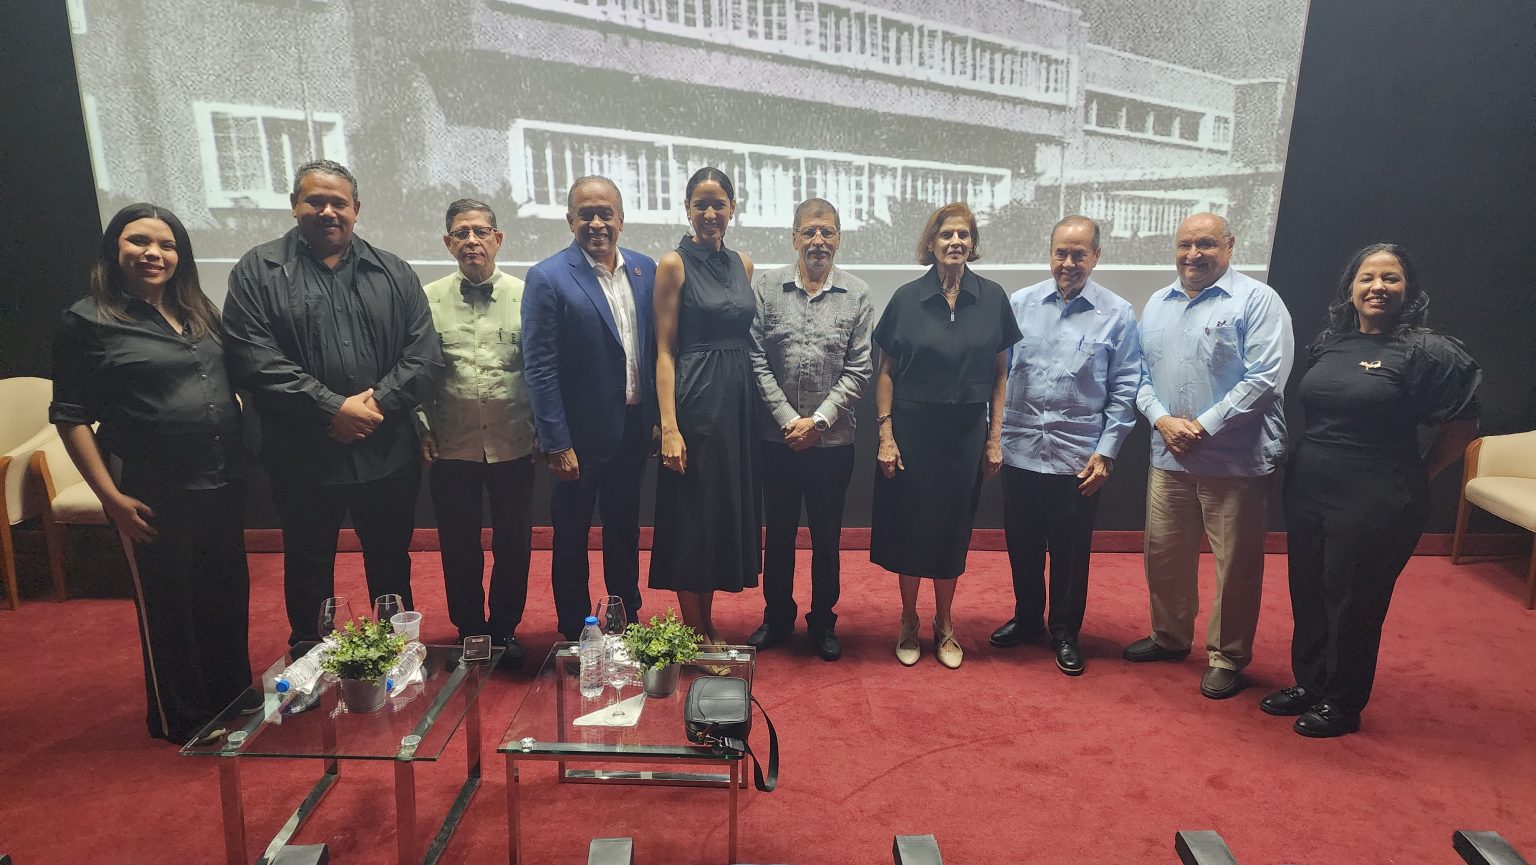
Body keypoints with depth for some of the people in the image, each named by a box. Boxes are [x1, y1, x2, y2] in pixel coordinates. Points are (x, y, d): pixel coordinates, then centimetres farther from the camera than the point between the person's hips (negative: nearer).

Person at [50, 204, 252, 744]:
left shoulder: (201, 313, 9)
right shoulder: (88, 321, -6)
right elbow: (71, 415, -7)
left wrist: (245, 459, 8)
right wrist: (110, 497, -12)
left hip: (224, 486, 5)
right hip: (157, 497, -5)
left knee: (228, 598, 15)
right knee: (168, 608, 10)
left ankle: (233, 699, 35)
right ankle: (181, 720, 28)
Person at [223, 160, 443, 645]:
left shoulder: (393, 273, 7)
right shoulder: (258, 272, -1)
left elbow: (424, 353, -1)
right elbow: (256, 362, -11)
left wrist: (378, 402, -15)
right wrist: (334, 408, -18)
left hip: (388, 455, 2)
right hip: (303, 459, -2)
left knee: (391, 569, 16)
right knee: (308, 572, 15)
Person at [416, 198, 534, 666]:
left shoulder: (525, 295, 0)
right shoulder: (429, 299, 2)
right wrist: (422, 428, -1)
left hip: (514, 446, 0)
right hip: (451, 447, 1)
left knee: (514, 544, 10)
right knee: (459, 547, 11)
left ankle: (505, 628, 29)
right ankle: (470, 630, 30)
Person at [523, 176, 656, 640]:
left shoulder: (645, 270, 3)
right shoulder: (548, 278, -12)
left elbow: (658, 348, 7)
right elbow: (540, 368, -14)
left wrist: (661, 418, 4)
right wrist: (556, 444, -16)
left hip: (633, 428, 5)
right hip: (581, 433, -4)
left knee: (624, 531, 19)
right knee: (571, 537, 11)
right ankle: (574, 633, 29)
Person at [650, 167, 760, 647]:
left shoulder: (742, 264, 11)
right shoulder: (674, 264, -5)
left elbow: (745, 337, 14)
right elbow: (664, 350, -10)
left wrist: (754, 401, 5)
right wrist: (669, 426, -17)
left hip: (738, 399, 6)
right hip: (694, 399, -6)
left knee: (726, 513, 13)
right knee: (691, 516, 3)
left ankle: (708, 625, 28)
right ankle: (694, 634, 18)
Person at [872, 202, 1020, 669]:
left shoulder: (992, 298, 1)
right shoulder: (906, 299, -2)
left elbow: (1000, 373, 4)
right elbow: (886, 372, -1)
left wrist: (995, 437, 1)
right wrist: (885, 434, -7)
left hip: (966, 431, 1)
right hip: (912, 428, -1)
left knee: (953, 527, 10)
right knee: (910, 525, 7)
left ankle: (944, 624, 29)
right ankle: (909, 622, 27)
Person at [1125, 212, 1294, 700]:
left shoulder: (1256, 301, -6)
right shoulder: (1157, 305, 12)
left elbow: (1265, 378, -14)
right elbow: (1140, 374, 11)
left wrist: (1205, 426, -16)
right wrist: (1161, 420, -6)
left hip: (1237, 460, -5)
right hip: (1169, 458, 6)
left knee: (1236, 565, 5)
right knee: (1164, 553, 15)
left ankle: (1227, 658, 22)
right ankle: (1170, 637, 36)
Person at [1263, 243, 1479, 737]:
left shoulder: (1427, 351, -11)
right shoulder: (1328, 343, 6)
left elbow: (1462, 426, -6)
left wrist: (1416, 477, 1)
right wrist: (1304, 465, 9)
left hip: (1376, 503, -6)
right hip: (1307, 489, 6)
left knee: (1354, 602, 7)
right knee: (1307, 592, 15)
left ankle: (1342, 704, 25)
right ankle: (1308, 683, 34)